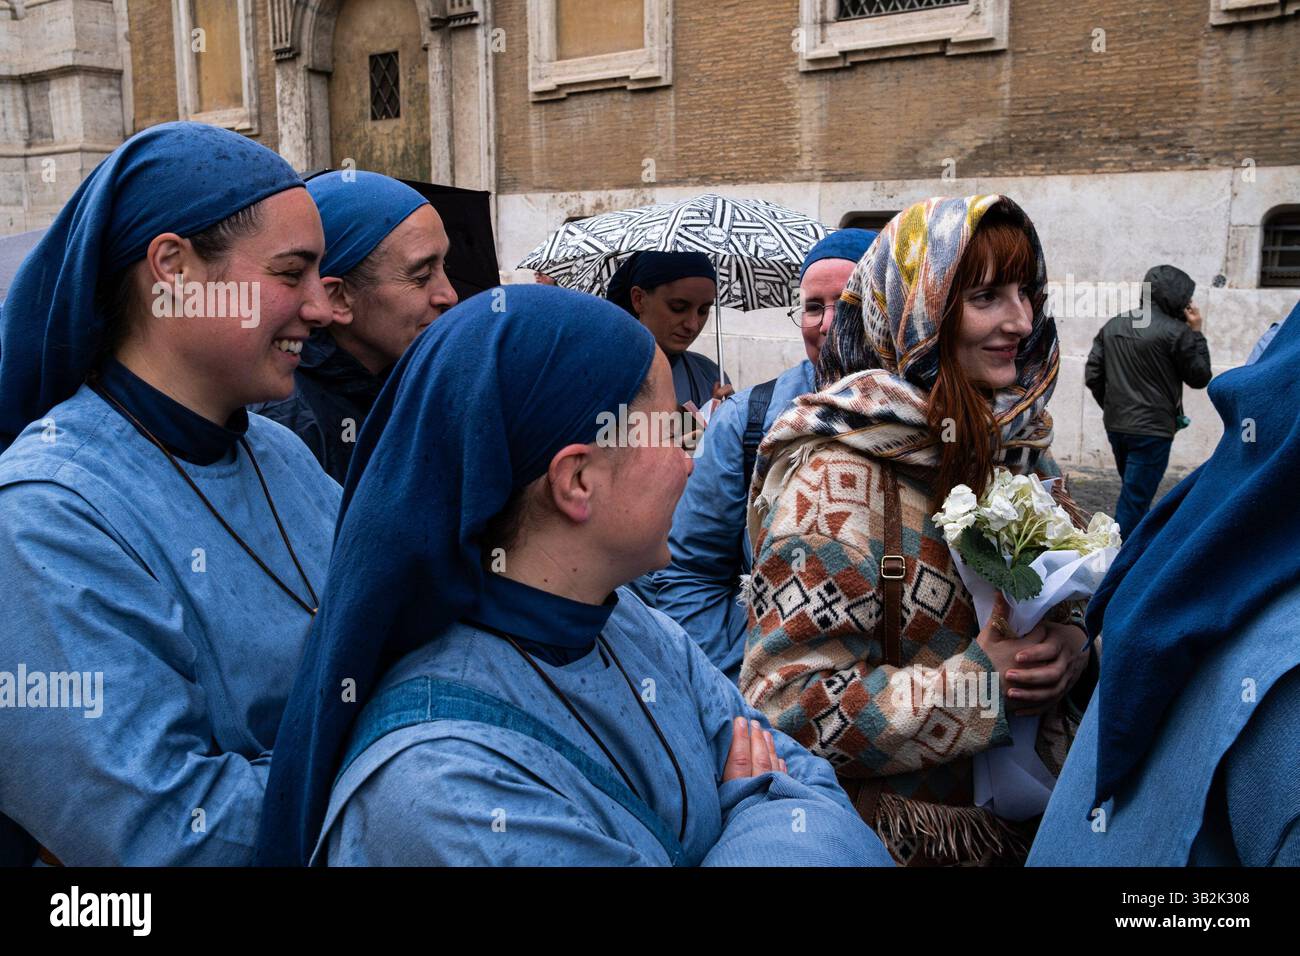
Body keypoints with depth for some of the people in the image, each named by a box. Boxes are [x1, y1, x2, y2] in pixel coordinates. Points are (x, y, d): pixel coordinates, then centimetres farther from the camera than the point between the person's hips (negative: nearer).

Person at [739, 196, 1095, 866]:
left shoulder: (1018, 436, -2)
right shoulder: (843, 472, -23)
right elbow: (789, 703, -25)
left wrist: (1071, 642, -14)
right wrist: (982, 686, -28)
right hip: (900, 834, -6)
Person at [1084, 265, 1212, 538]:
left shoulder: (1113, 325, 7)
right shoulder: (1175, 332, -12)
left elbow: (1092, 376, 6)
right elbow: (1200, 378, -2)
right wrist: (1196, 333, 4)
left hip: (1115, 425, 7)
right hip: (1152, 430, -7)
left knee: (1134, 493, 22)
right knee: (1134, 500, -3)